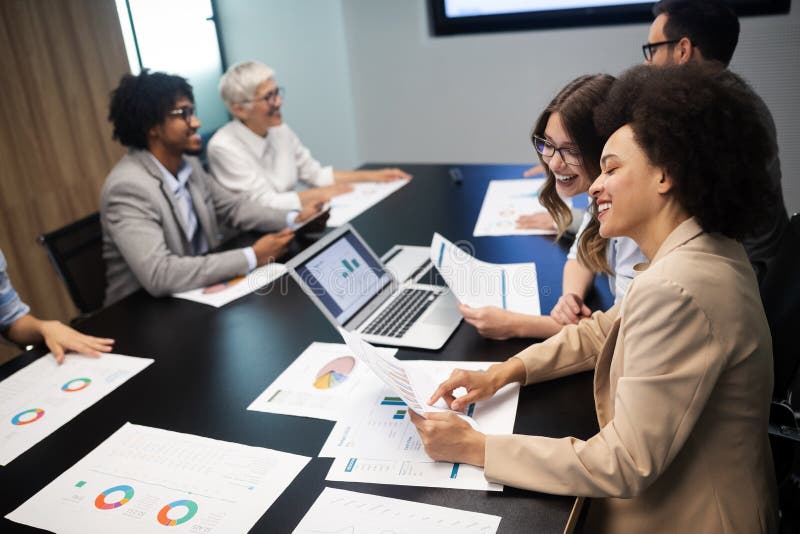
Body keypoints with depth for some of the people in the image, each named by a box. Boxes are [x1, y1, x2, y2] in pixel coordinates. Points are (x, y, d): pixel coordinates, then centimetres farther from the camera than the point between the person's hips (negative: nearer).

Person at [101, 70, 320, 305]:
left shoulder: (187, 164, 0)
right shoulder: (128, 187, -24)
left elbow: (232, 206, 11)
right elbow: (158, 275, -32)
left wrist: (293, 219, -6)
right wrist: (252, 257, -30)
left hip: (197, 290, 7)